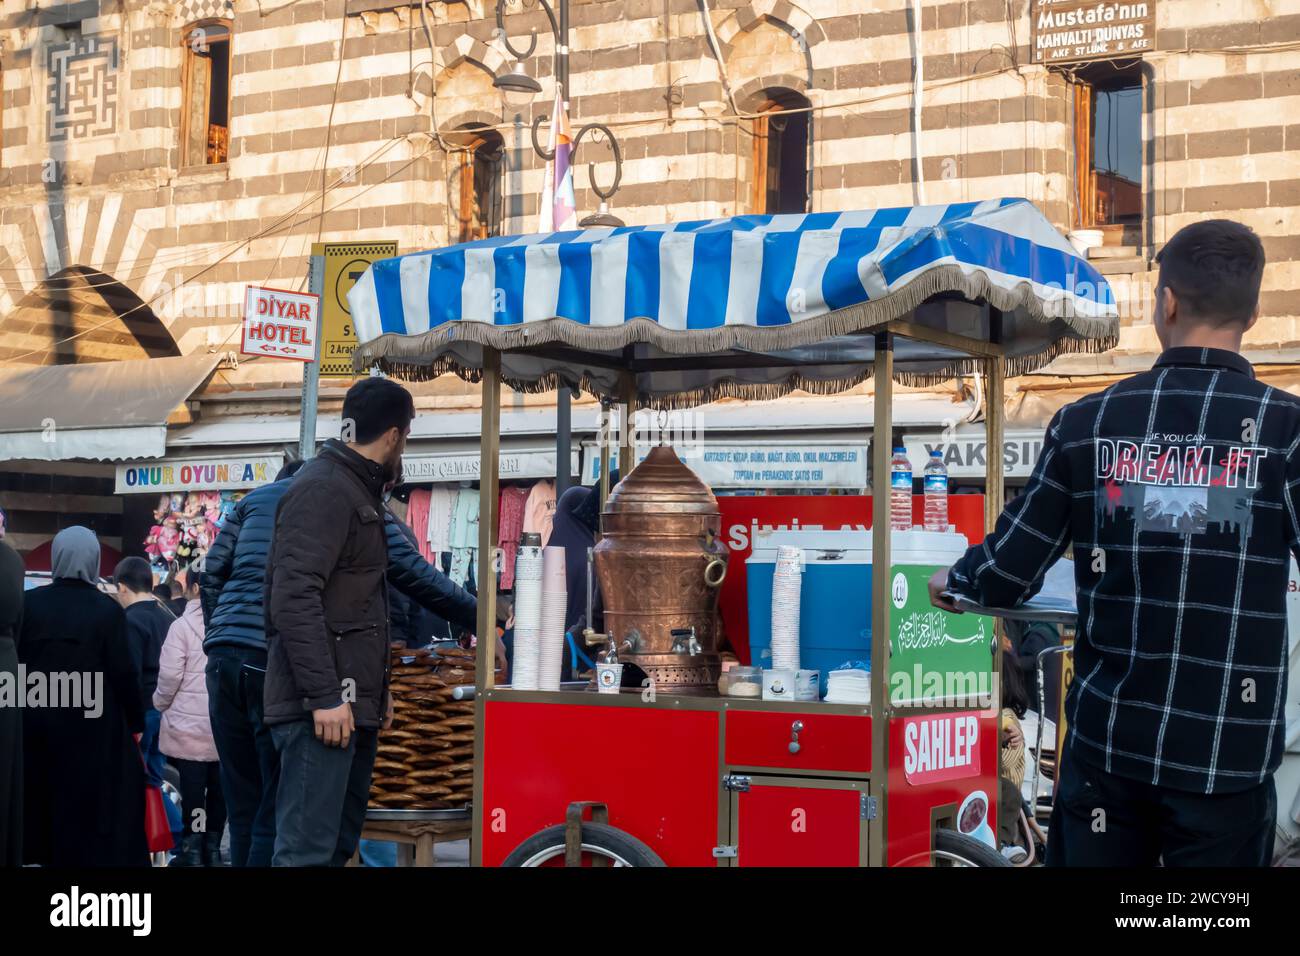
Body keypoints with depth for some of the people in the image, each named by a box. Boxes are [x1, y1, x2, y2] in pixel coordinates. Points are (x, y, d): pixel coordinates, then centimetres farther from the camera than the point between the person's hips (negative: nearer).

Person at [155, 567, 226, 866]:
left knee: (193, 790, 2)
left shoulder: (182, 626, -9)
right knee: (218, 790, 9)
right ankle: (212, 849, 14)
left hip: (189, 725, -3)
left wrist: (159, 704, 9)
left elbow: (170, 676, -9)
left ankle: (192, 851, 5)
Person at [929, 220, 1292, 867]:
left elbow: (1010, 573, 0)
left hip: (1106, 740, 2)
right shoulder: (1284, 427, -10)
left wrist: (954, 582, 23)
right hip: (1226, 754, -2)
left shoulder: (1086, 424, -3)